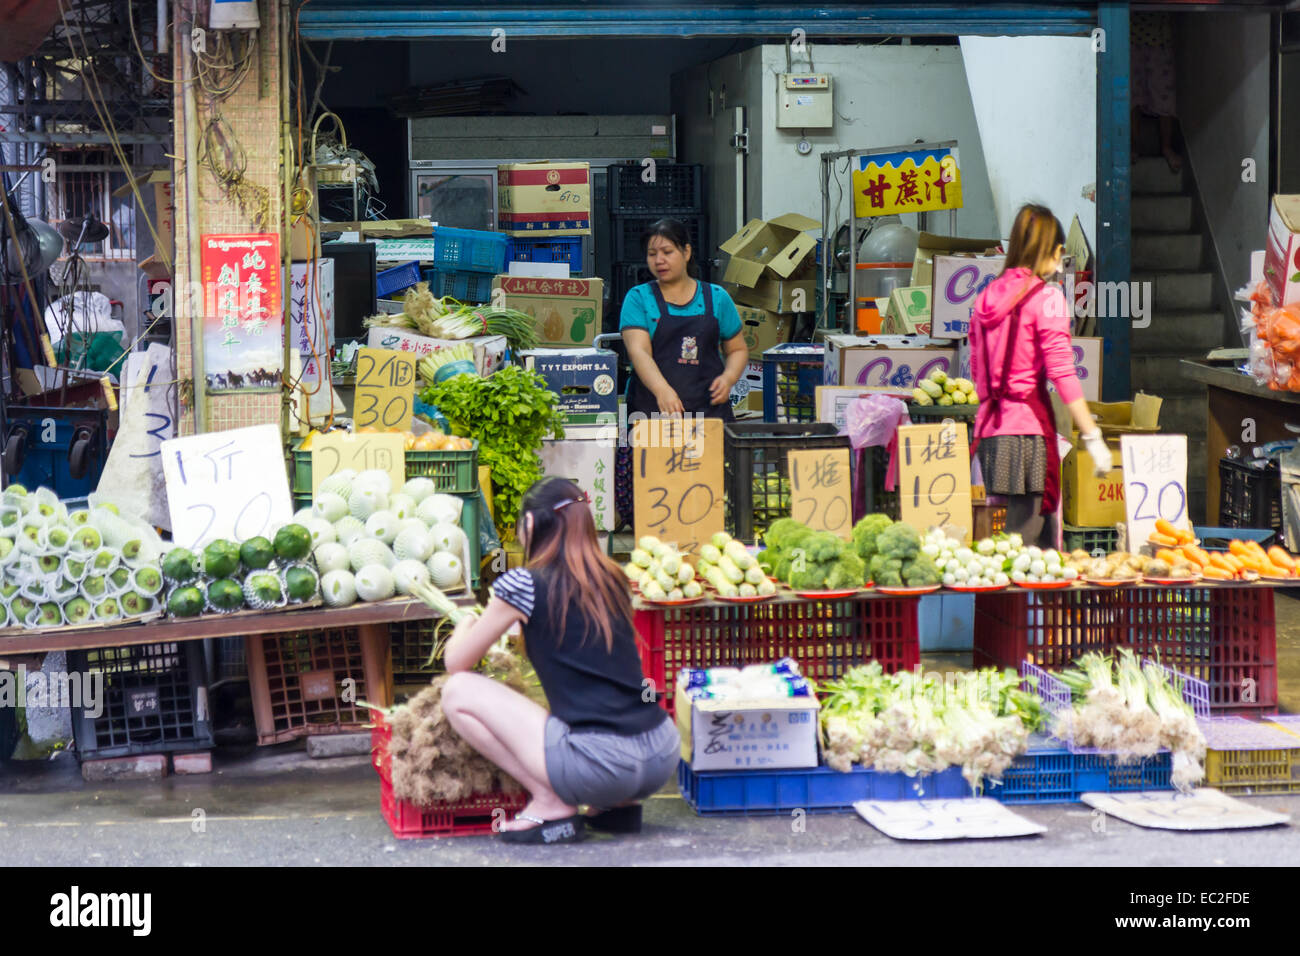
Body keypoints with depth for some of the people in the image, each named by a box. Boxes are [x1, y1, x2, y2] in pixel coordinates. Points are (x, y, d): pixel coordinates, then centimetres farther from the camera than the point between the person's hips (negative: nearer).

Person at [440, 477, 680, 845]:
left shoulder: (522, 584, -2)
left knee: (458, 692, 5)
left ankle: (551, 804, 2)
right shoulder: (612, 580, 13)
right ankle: (621, 805, 16)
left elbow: (455, 663, 10)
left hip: (601, 766, -7)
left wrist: (465, 627, 31)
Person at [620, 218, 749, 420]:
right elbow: (638, 351, -8)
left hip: (709, 407, 1)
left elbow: (738, 349, 22)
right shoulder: (638, 298, 7)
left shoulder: (716, 297, 13)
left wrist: (728, 378, -1)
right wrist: (662, 390, -26)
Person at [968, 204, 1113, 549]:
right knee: (1025, 536, -5)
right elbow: (1062, 372, -12)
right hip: (1028, 428, -7)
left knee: (1042, 531, 15)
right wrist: (1092, 436, -11)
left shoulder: (987, 297, 12)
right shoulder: (1046, 297, -7)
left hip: (990, 429, 7)